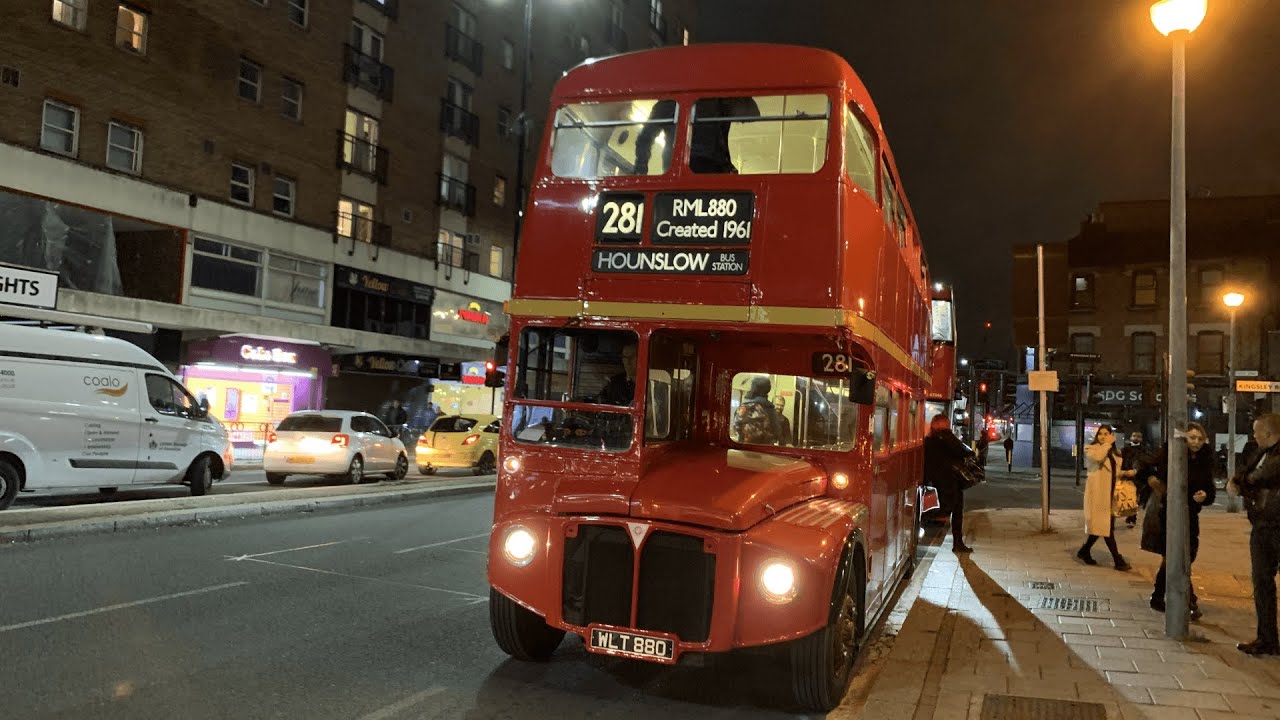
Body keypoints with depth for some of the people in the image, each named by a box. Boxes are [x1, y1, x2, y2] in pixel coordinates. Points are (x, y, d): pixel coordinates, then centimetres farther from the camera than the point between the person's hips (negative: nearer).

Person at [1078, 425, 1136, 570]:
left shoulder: (1115, 453, 18)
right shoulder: (1090, 449, -2)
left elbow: (1115, 472, 24)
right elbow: (1098, 457, -24)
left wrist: (1126, 473, 3)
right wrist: (1108, 444, -11)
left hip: (1111, 492, 7)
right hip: (1097, 492, -7)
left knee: (1101, 525, 8)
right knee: (1105, 525, -10)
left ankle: (1084, 552, 23)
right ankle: (1118, 560, -10)